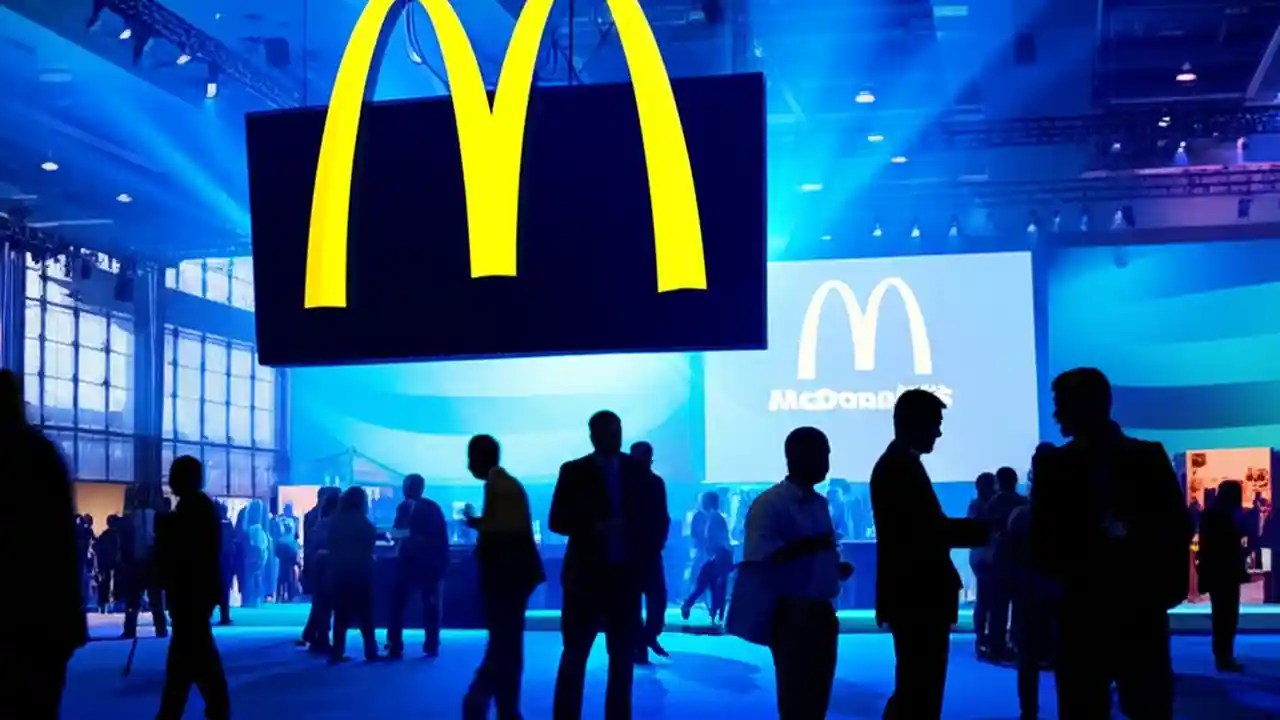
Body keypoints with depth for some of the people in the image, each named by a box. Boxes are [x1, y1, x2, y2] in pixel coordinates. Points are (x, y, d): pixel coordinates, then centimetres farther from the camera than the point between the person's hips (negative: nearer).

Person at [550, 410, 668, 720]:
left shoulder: (641, 473, 8)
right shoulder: (574, 472, 3)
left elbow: (658, 521, 11)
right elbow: (556, 521, -4)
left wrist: (645, 554, -4)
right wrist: (592, 527, -19)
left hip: (626, 574, 2)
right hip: (586, 574, -2)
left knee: (623, 657, 6)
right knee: (575, 653, -3)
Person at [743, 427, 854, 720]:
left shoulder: (819, 503, 15)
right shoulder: (769, 504, -10)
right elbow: (758, 558, -21)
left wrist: (836, 567, 4)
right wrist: (807, 546, -29)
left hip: (821, 610, 8)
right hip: (791, 613, -8)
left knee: (817, 694, 13)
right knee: (796, 696, -5)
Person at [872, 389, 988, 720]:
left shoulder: (895, 464, 15)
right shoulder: (904, 467, -16)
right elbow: (928, 532, -20)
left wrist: (970, 528, 10)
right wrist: (978, 530, -10)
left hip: (911, 594, 10)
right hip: (918, 595, -10)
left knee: (915, 687, 17)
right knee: (920, 690, -5)